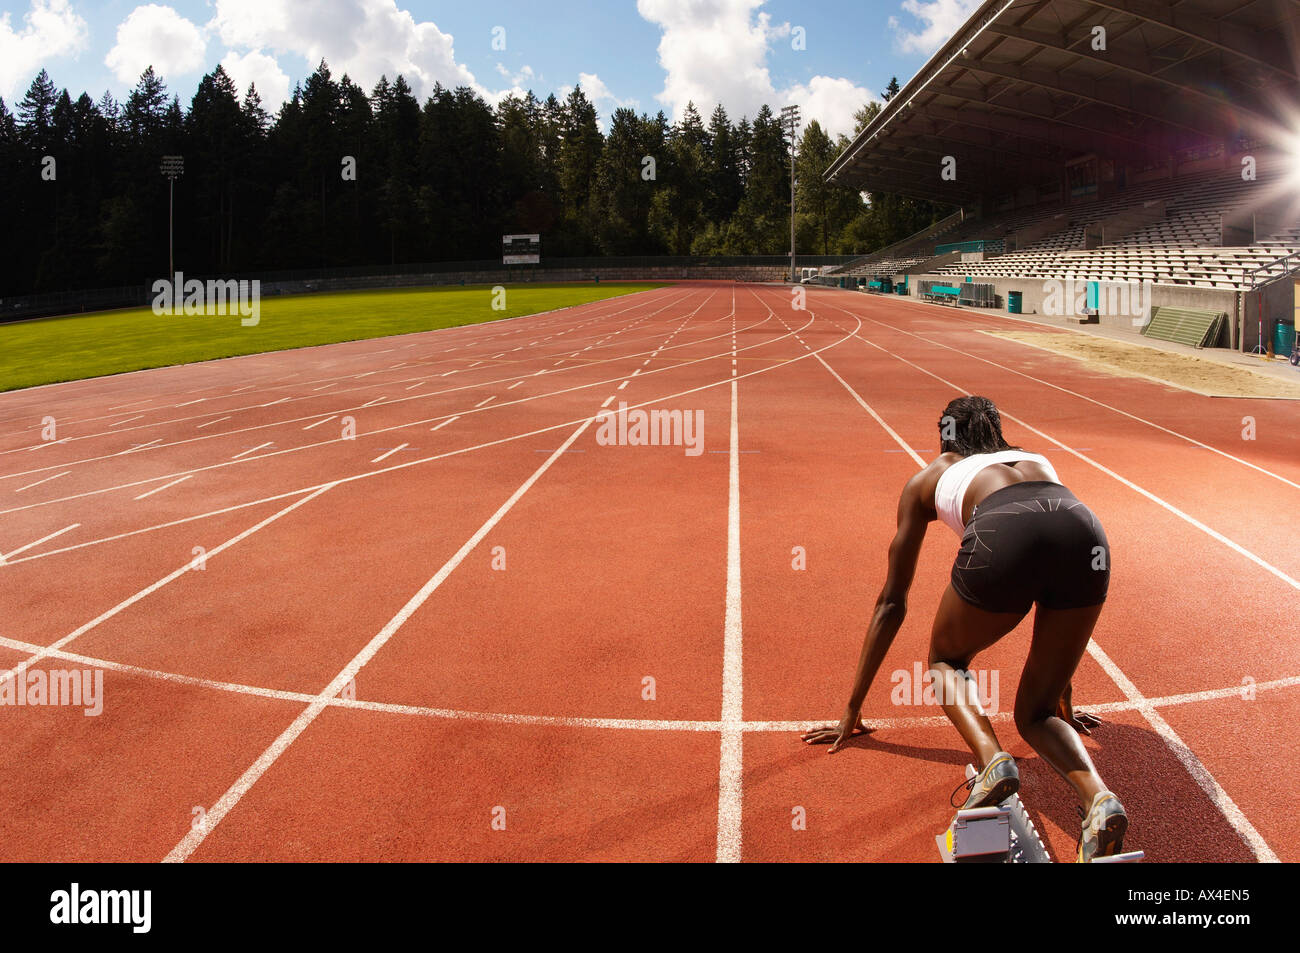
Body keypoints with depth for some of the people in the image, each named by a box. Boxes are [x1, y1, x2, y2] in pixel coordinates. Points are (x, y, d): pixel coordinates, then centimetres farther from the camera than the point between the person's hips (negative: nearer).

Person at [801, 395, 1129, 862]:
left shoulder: (928, 478, 34)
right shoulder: (1036, 460, 42)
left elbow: (891, 604, 35)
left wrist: (852, 711, 43)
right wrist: (1063, 702, 57)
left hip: (1004, 535, -3)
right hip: (1085, 531, 3)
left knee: (945, 660, 28)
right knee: (1036, 714, 21)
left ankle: (992, 757, -2)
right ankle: (1097, 796, -10)